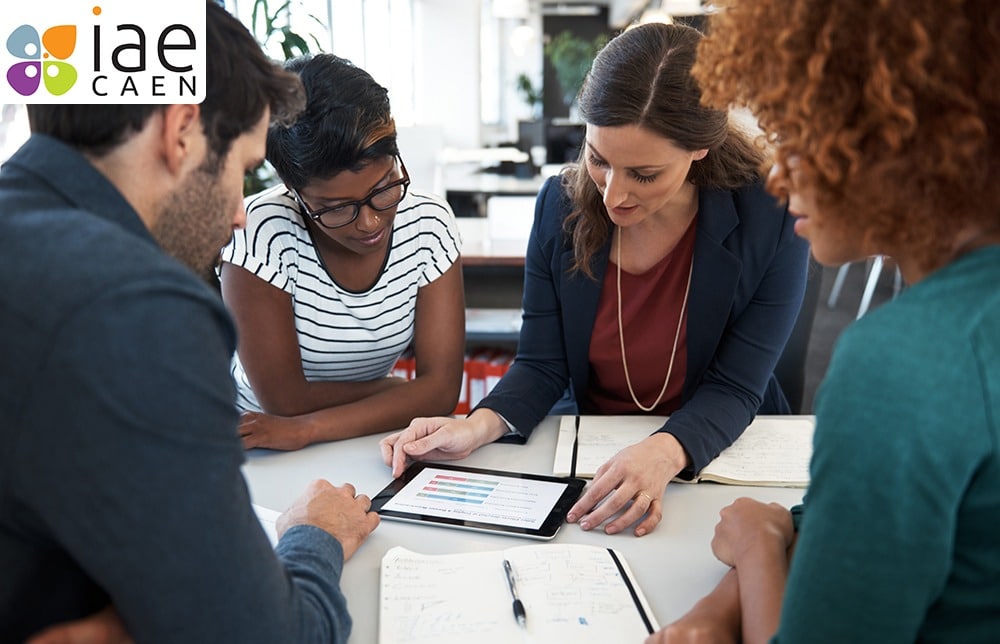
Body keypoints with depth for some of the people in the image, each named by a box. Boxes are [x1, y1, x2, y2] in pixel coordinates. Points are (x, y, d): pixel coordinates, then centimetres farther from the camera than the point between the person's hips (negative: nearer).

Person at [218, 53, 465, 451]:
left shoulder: (428, 225, -9)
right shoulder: (261, 232, -18)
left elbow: (442, 388, -12)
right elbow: (285, 401, -17)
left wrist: (307, 429, -21)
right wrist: (405, 395, -8)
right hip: (262, 452, -2)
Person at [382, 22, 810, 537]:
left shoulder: (772, 220, -17)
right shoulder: (561, 206, -9)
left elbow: (735, 388, -15)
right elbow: (541, 365, -6)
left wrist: (665, 453, -35)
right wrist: (479, 426, -26)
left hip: (723, 454, 1)